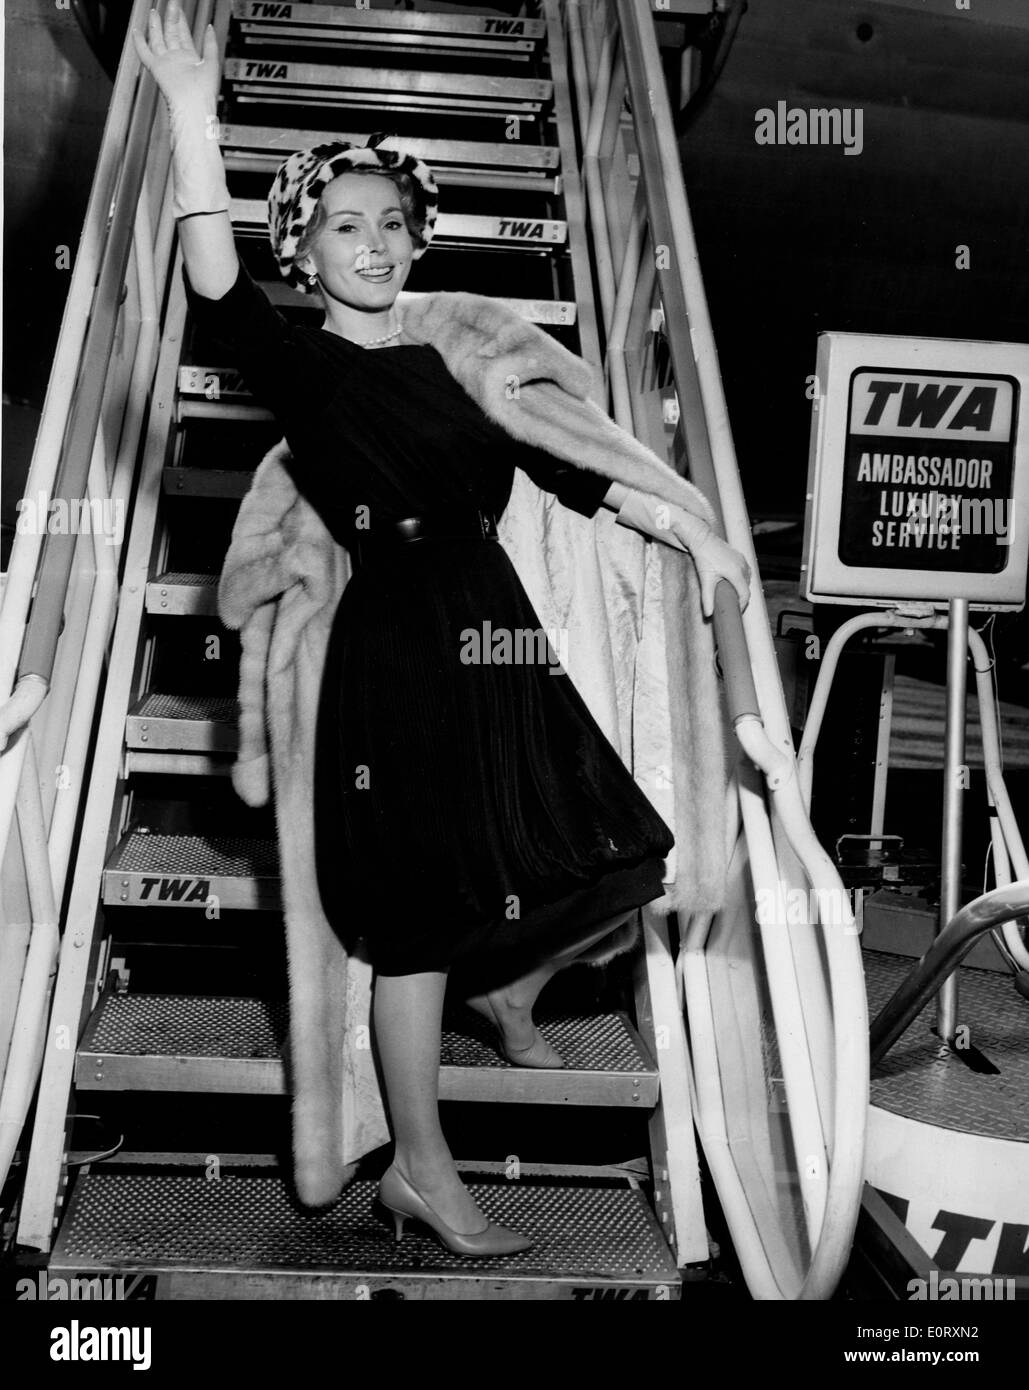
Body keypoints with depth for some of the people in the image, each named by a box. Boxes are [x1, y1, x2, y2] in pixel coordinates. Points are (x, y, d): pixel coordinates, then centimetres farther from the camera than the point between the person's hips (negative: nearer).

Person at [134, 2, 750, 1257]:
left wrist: (687, 529, 12)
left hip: (495, 631, 6)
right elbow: (214, 290, -21)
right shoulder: (298, 366, -1)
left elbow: (564, 469, 16)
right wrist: (192, 115, -26)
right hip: (394, 646, -6)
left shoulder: (452, 363, 16)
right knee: (423, 907, 0)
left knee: (613, 867, 6)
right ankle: (422, 1172, 17)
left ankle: (509, 996, 38)